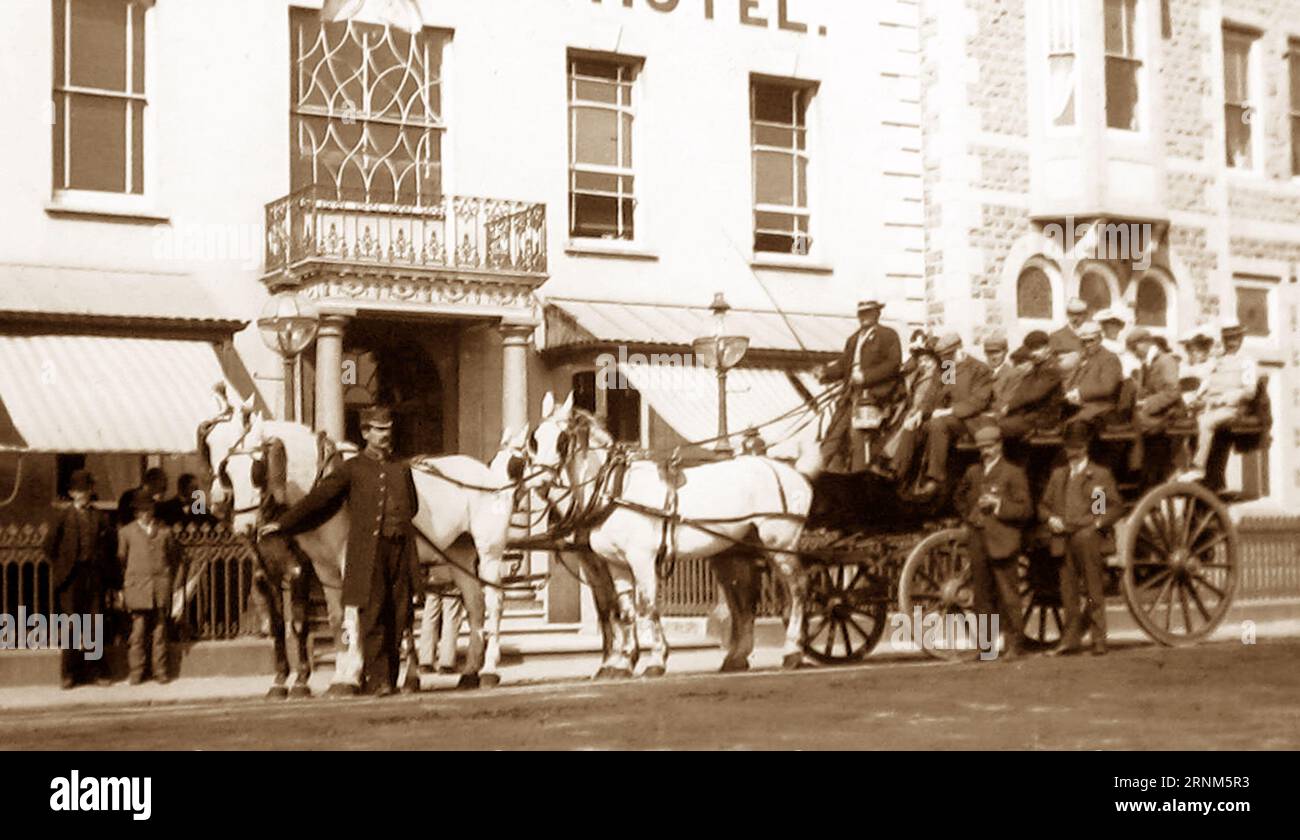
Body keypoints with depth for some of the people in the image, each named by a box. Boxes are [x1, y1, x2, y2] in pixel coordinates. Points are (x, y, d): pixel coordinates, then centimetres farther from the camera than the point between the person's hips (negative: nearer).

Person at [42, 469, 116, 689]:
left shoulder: (101, 517, 8)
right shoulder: (61, 514, 4)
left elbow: (109, 548, 9)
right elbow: (48, 546, 4)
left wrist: (110, 577, 1)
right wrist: (59, 568, 2)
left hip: (95, 575, 2)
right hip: (71, 577, -1)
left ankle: (95, 670, 11)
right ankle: (70, 673, 6)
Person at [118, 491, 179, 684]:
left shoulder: (164, 531, 11)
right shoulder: (126, 532, 6)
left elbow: (173, 555, 18)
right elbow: (121, 558, 10)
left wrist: (165, 571, 11)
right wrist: (134, 572, 10)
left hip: (161, 586, 2)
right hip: (138, 587, -1)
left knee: (159, 629, 3)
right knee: (139, 630, -3)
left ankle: (160, 670, 8)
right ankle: (137, 671, 3)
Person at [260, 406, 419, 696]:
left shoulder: (402, 469, 16)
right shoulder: (352, 469, 5)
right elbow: (317, 499, 3)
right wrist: (282, 524, 1)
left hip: (401, 549, 3)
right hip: (368, 550, -3)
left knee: (398, 617, 4)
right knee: (372, 616, -7)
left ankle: (389, 677, 12)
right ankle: (377, 678, -5)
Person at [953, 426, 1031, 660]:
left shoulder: (1013, 473, -1)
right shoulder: (973, 472, 14)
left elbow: (1025, 509, -5)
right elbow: (959, 498, 32)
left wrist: (998, 505, -16)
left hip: (1001, 542, -5)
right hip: (978, 543, 5)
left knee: (1008, 595, -5)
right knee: (982, 596, 8)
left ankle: (1014, 643, 1)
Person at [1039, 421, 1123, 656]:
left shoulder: (1101, 474, 7)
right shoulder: (1058, 475, 18)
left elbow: (1117, 506, 5)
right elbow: (1044, 505, 19)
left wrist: (1099, 522, -9)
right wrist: (1051, 519, -1)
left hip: (1088, 539, -3)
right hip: (1064, 542, 4)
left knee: (1094, 593, -1)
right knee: (1068, 594, 4)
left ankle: (1099, 639, 4)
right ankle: (1071, 639, 9)